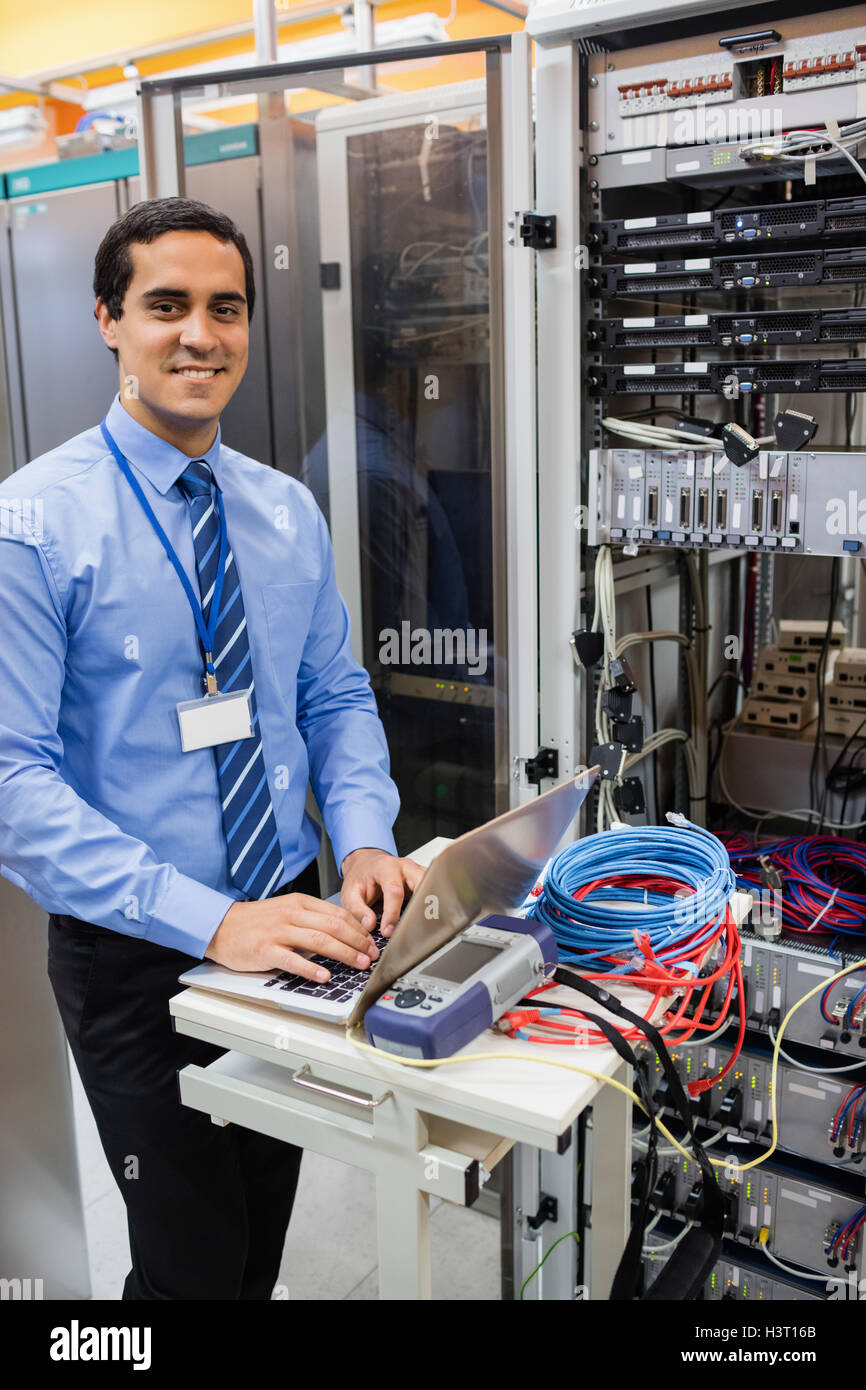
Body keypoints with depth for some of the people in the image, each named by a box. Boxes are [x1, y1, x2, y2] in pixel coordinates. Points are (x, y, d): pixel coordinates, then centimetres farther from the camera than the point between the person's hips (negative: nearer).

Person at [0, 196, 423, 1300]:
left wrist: (363, 840, -11)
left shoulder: (288, 512, 3)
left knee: (269, 1235, 23)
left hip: (290, 921, 5)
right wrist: (209, 920, -29)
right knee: (192, 1261, 11)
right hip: (135, 959, -5)